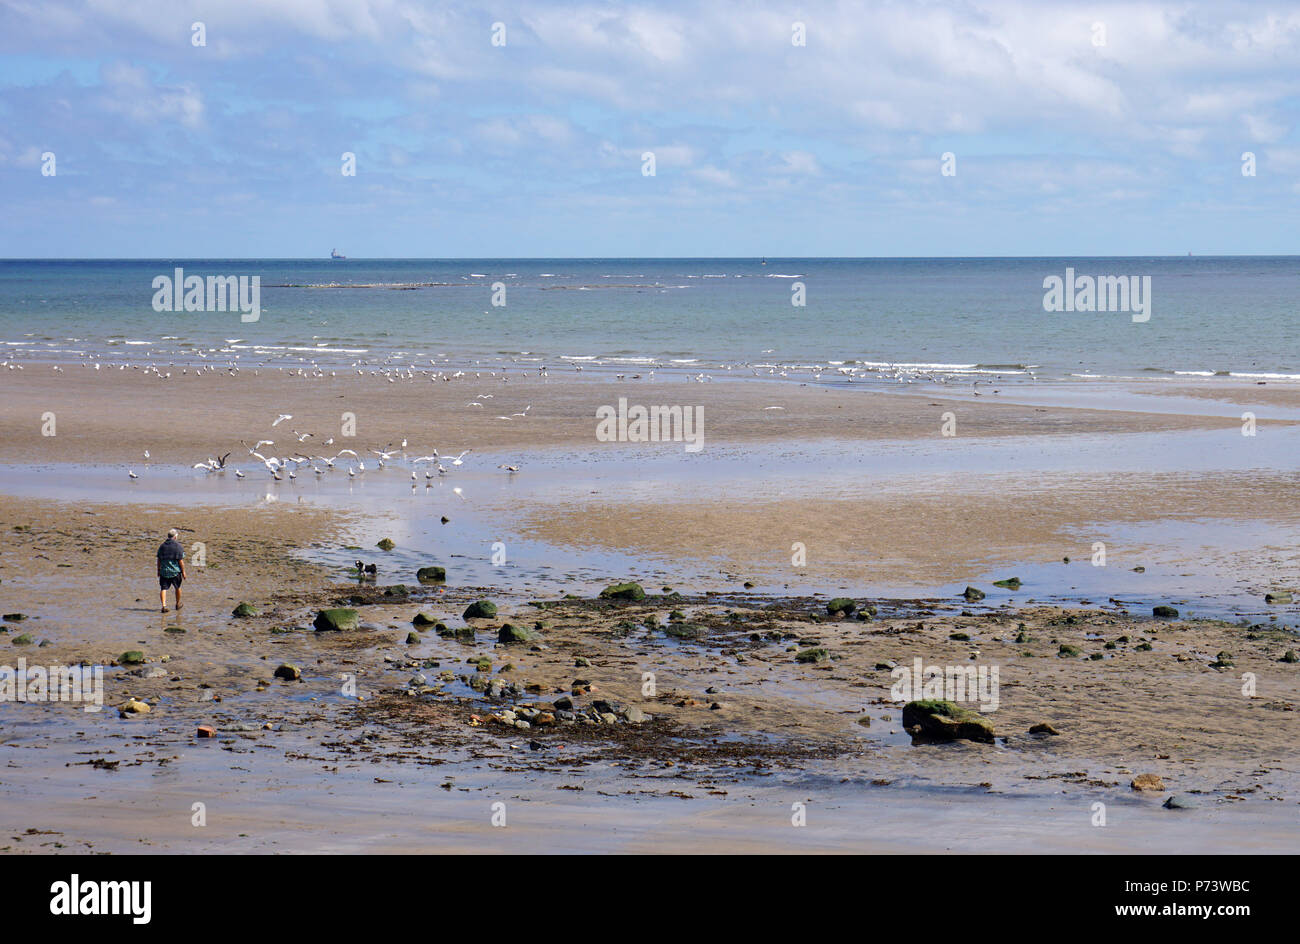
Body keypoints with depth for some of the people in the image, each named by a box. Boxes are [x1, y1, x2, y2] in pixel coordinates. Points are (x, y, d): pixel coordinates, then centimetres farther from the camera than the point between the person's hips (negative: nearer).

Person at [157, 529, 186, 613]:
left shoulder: (162, 546, 5)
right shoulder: (178, 546, -10)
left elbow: (159, 559, 10)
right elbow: (181, 561, -11)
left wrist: (159, 570, 20)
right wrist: (183, 572, -3)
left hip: (164, 571, 2)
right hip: (175, 571, -2)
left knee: (163, 588, -1)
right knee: (178, 587, 18)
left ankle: (164, 605, -18)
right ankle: (178, 604, 33)